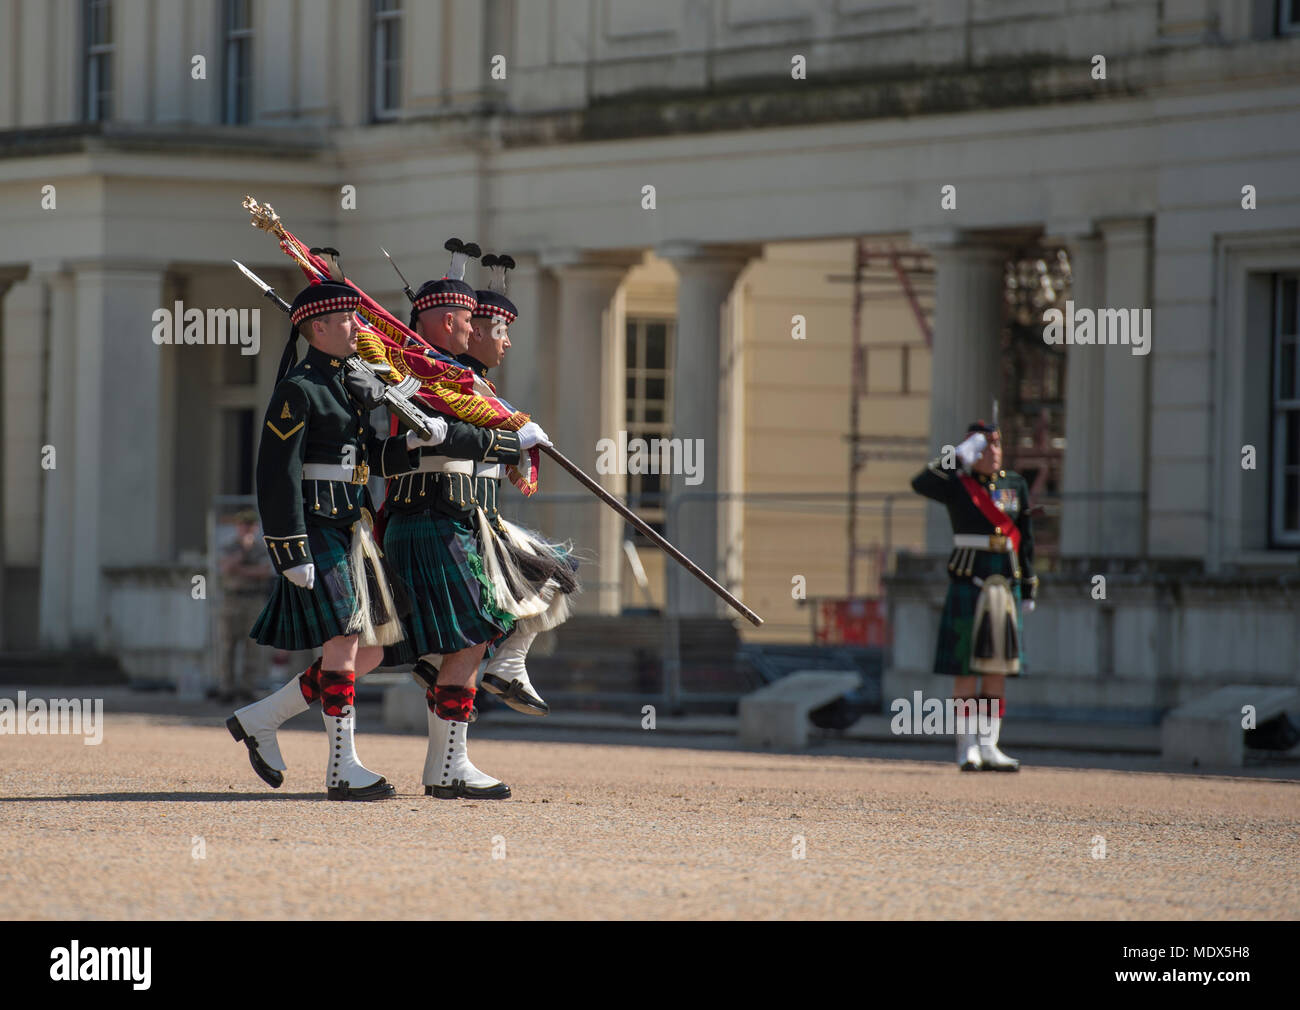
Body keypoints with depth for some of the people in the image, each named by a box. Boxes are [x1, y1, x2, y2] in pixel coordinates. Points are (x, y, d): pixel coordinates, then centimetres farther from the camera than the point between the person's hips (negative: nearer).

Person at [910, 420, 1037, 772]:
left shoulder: (1015, 486, 11)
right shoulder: (957, 485, -1)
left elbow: (1025, 541, 15)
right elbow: (920, 484, -22)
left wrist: (1029, 589, 14)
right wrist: (959, 457, -21)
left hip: (1006, 584, 4)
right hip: (968, 583, -4)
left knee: (998, 667, 5)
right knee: (966, 668, -3)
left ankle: (988, 746, 9)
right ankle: (967, 748, 1)